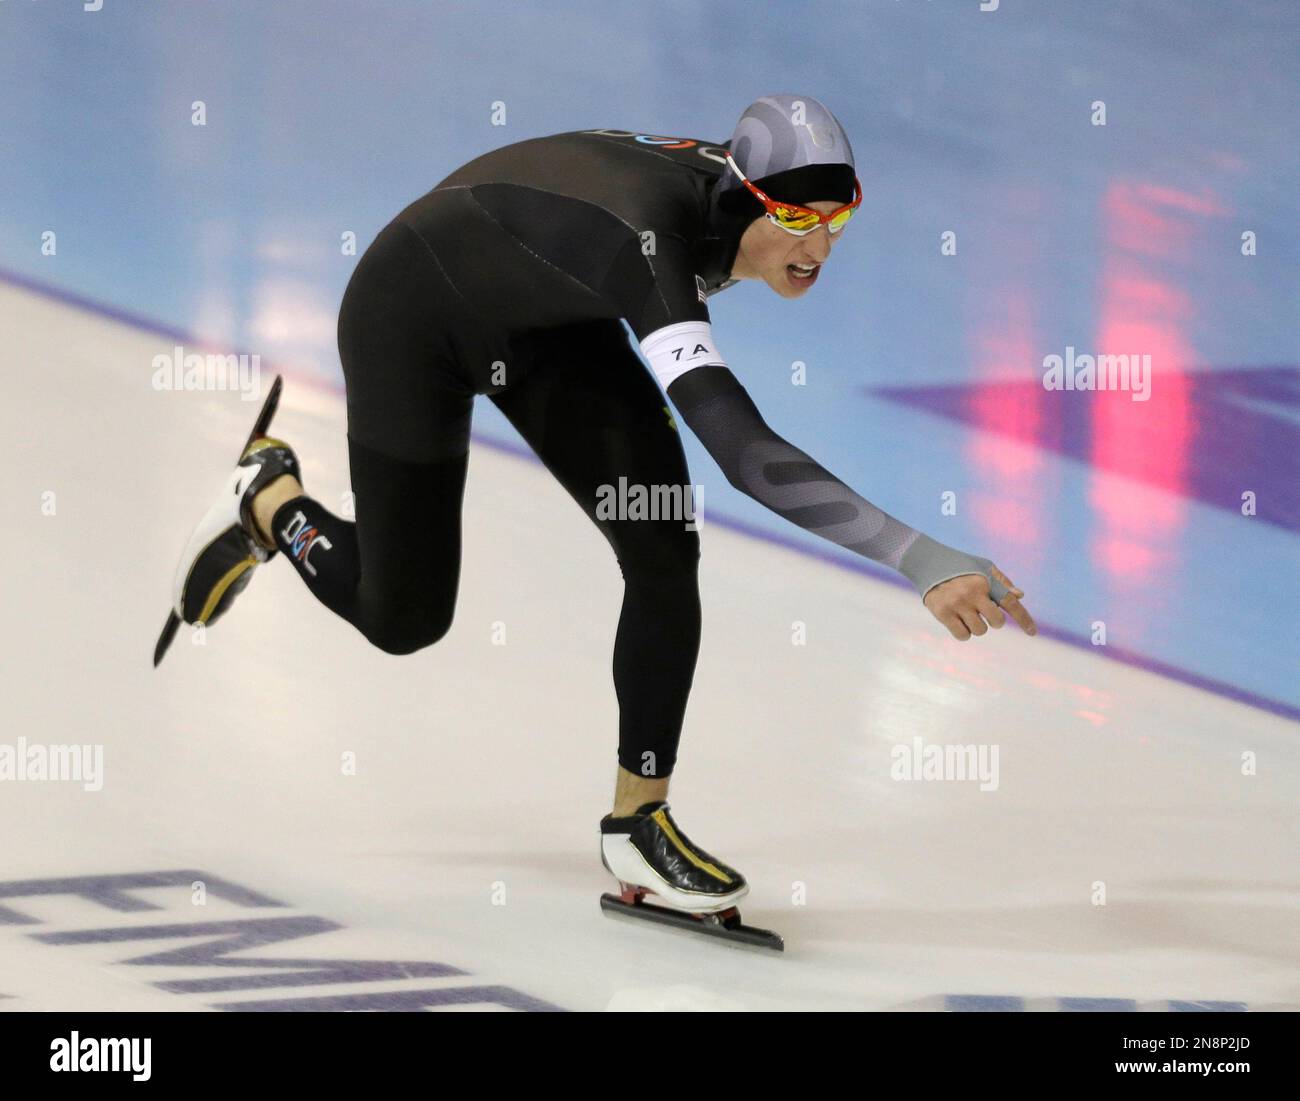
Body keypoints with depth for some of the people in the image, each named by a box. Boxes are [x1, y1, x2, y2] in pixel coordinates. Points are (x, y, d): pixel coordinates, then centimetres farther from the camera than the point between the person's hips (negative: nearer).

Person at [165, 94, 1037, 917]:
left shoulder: (730, 199, -22)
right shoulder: (648, 236, -45)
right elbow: (743, 454, -57)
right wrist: (929, 562, -63)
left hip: (547, 322, 7)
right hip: (413, 318, -6)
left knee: (665, 553, -12)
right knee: (403, 618, 8)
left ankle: (638, 821, 1)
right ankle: (270, 498, 37)